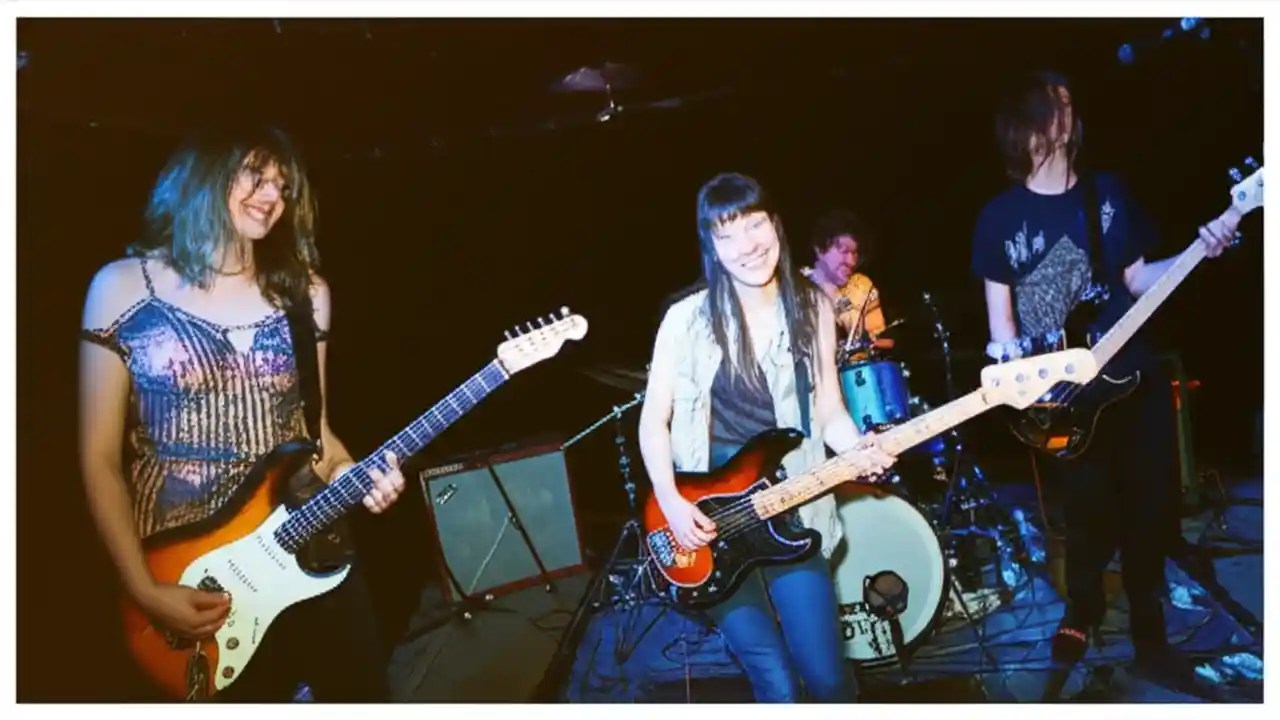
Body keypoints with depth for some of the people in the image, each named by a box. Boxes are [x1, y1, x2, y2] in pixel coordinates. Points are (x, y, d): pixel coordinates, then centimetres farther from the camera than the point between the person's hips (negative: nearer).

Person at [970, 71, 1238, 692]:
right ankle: (1083, 610, 27)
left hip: (1133, 374, 3)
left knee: (1151, 507, 5)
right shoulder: (999, 217, -2)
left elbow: (1137, 278, 8)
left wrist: (1198, 251, -7)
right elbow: (1000, 312, -1)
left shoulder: (1108, 192, 6)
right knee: (1091, 510, -1)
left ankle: (1148, 636, 23)